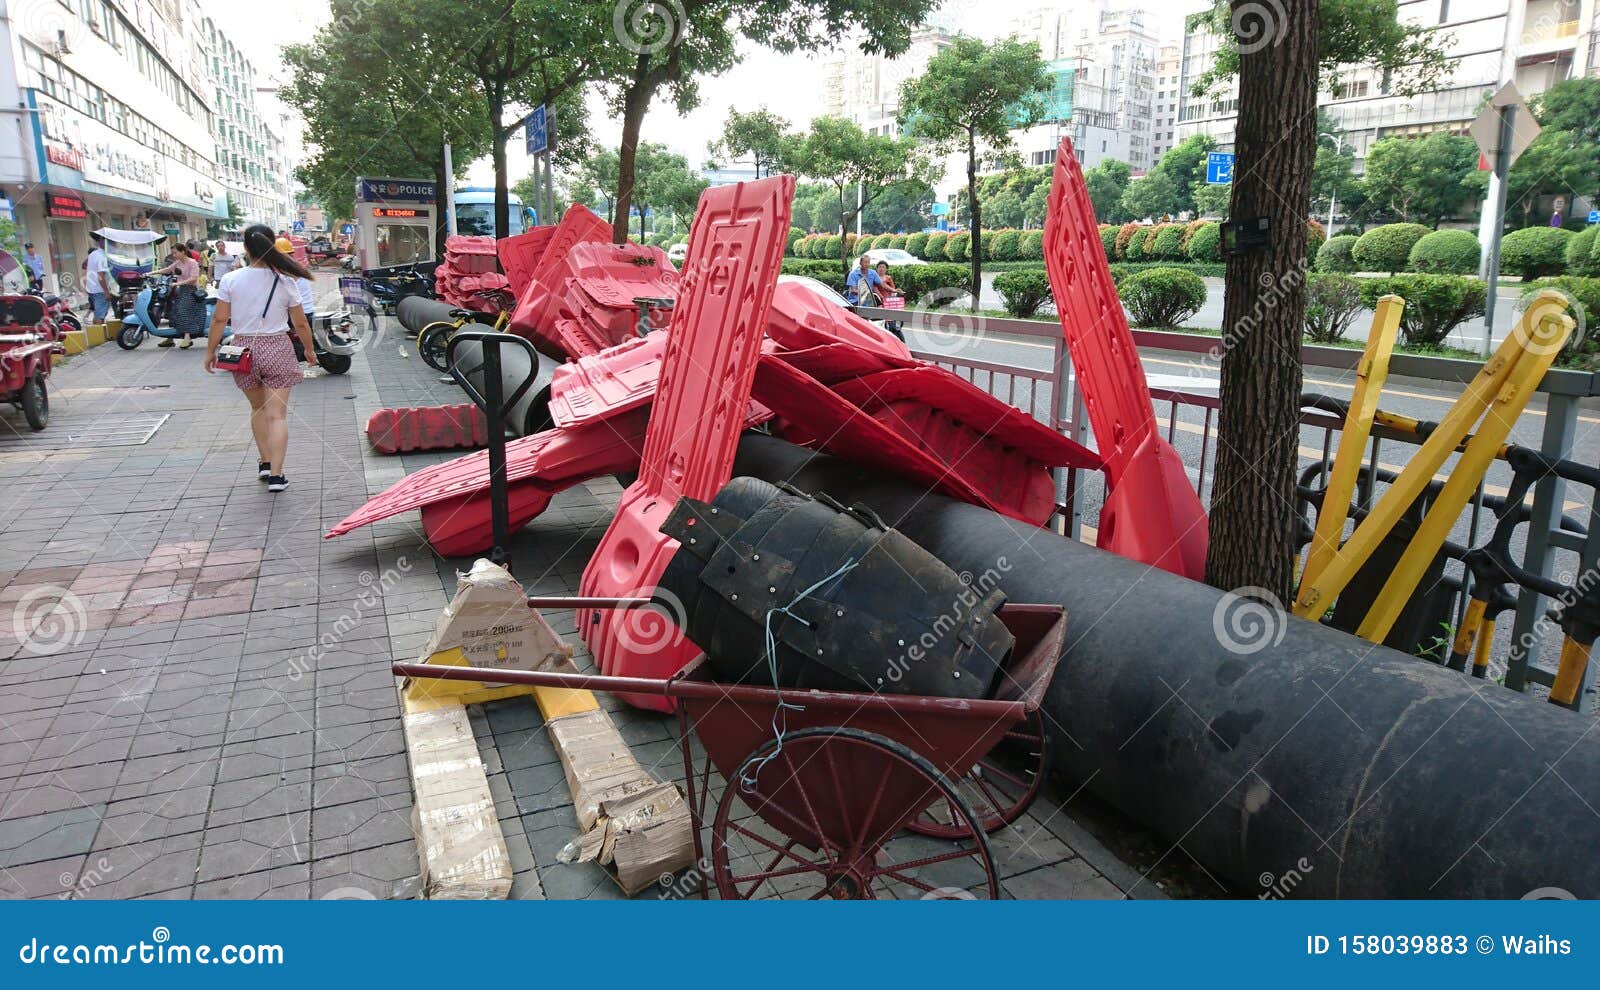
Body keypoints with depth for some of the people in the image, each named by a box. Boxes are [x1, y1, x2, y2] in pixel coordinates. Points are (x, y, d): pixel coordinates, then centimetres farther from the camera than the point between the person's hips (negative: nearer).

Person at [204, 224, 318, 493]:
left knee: (258, 407, 22)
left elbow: (219, 320, -5)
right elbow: (300, 324, -1)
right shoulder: (284, 281, -6)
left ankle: (265, 463, 25)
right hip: (277, 348, -2)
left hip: (244, 348, 2)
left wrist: (210, 351, 7)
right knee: (277, 414, -1)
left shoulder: (230, 280, -5)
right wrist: (309, 350, 15)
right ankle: (276, 475, -6)